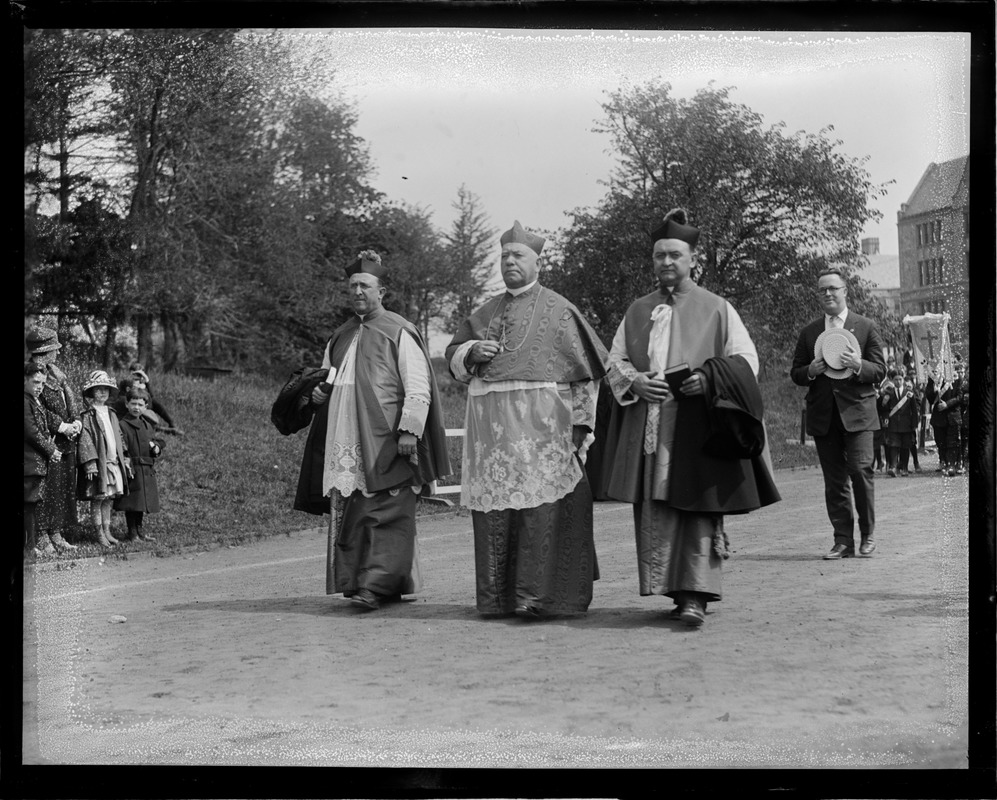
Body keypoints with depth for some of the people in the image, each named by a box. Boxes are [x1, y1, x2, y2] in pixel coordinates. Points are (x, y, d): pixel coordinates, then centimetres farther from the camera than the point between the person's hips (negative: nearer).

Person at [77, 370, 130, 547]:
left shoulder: (112, 414, 16)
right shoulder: (88, 416, -6)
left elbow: (119, 439, 19)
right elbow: (85, 441, -13)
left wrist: (125, 460, 15)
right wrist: (90, 463, -20)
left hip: (114, 463, 6)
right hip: (98, 464, -6)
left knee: (109, 499, 11)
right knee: (97, 499, -1)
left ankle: (107, 531, 19)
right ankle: (99, 533, 7)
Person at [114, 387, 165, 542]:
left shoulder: (148, 424, 14)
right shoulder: (123, 425, -9)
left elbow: (159, 440, 22)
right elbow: (122, 450, -15)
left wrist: (156, 447, 0)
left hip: (147, 470, 7)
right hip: (133, 469, -7)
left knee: (142, 502, 14)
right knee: (132, 502, -3)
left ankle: (139, 531, 25)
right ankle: (132, 533, 6)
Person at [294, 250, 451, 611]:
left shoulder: (399, 333, -1)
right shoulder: (340, 337, 18)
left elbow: (418, 389, -7)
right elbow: (327, 381, 29)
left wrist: (409, 430, -17)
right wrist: (317, 393, 6)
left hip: (386, 442, -7)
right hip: (346, 443, 7)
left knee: (384, 513, -10)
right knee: (349, 512, 5)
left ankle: (377, 584, -14)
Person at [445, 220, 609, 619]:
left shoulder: (557, 310, 4)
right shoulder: (485, 312, 18)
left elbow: (586, 367, 2)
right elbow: (453, 355, 22)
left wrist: (581, 421, -6)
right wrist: (473, 351, -1)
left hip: (540, 424, -4)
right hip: (490, 424, 5)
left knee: (540, 507, -9)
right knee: (494, 510, 3)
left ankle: (538, 594, -8)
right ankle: (496, 596, 8)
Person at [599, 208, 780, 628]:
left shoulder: (716, 309, 5)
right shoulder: (637, 312, 15)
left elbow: (746, 360, 1)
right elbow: (614, 361, 15)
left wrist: (708, 377, -17)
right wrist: (635, 381, -7)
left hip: (697, 427, -4)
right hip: (648, 429, 4)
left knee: (697, 508, -9)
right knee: (655, 511, 2)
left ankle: (695, 596, -13)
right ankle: (677, 591, 11)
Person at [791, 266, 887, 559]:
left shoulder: (866, 327, 7)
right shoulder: (808, 332, 14)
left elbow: (880, 370, 4)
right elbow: (795, 374, 16)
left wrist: (858, 365, -17)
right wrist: (810, 371, -7)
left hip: (857, 412, -3)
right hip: (822, 415, 3)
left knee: (860, 470, -12)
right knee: (834, 480, 3)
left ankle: (868, 534, 5)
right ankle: (843, 541, 8)